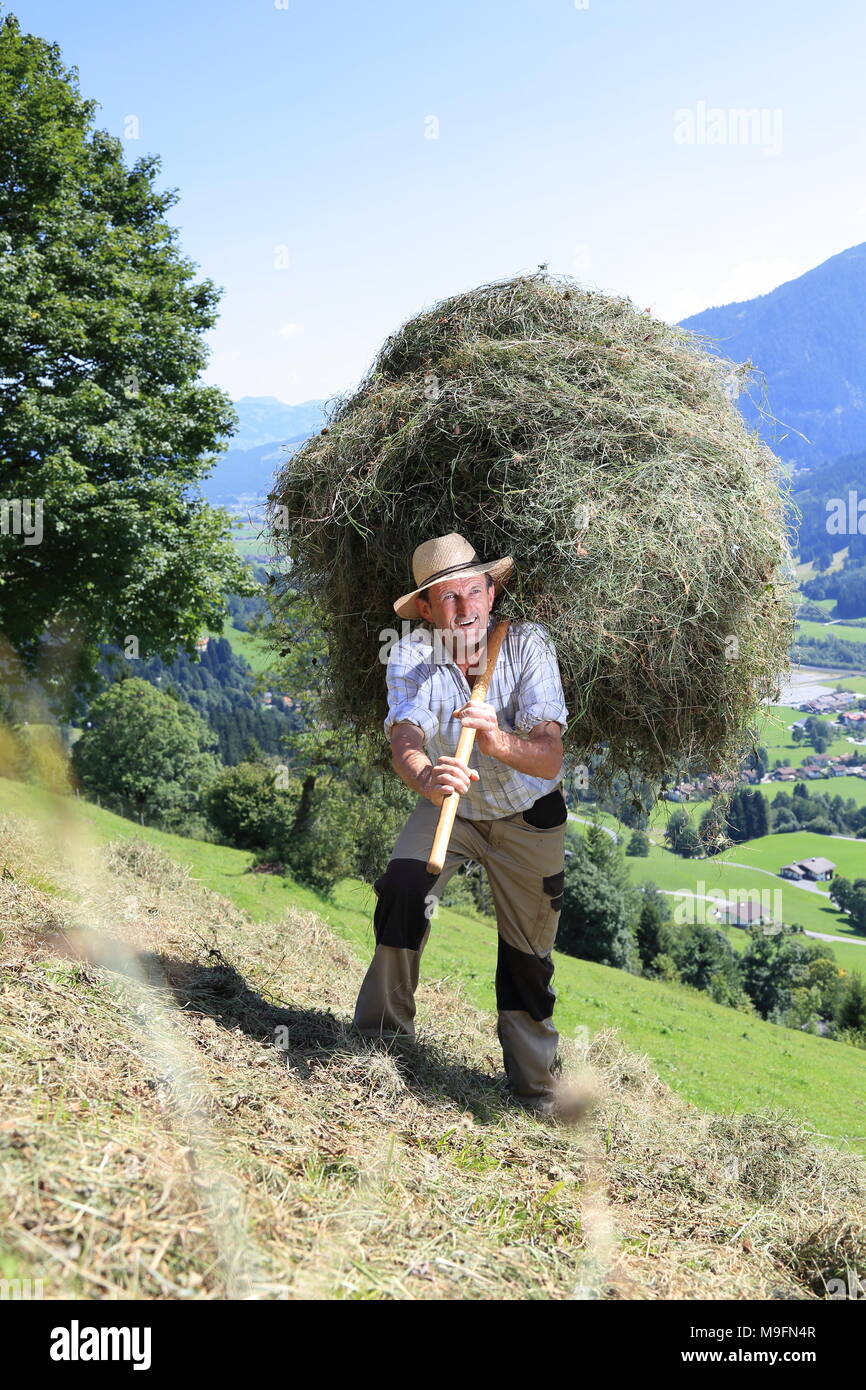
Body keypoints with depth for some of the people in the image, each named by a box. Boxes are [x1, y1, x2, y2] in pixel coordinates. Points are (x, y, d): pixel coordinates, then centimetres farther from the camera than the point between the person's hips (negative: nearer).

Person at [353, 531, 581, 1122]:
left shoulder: (528, 643, -24)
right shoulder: (411, 655, -20)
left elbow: (550, 758, -32)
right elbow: (405, 738, -36)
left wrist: (500, 742, -54)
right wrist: (425, 776, -60)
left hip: (529, 814, 0)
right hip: (452, 807, 1)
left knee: (529, 950, 5)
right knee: (402, 886, -24)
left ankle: (536, 1081, 27)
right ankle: (383, 1032, -3)